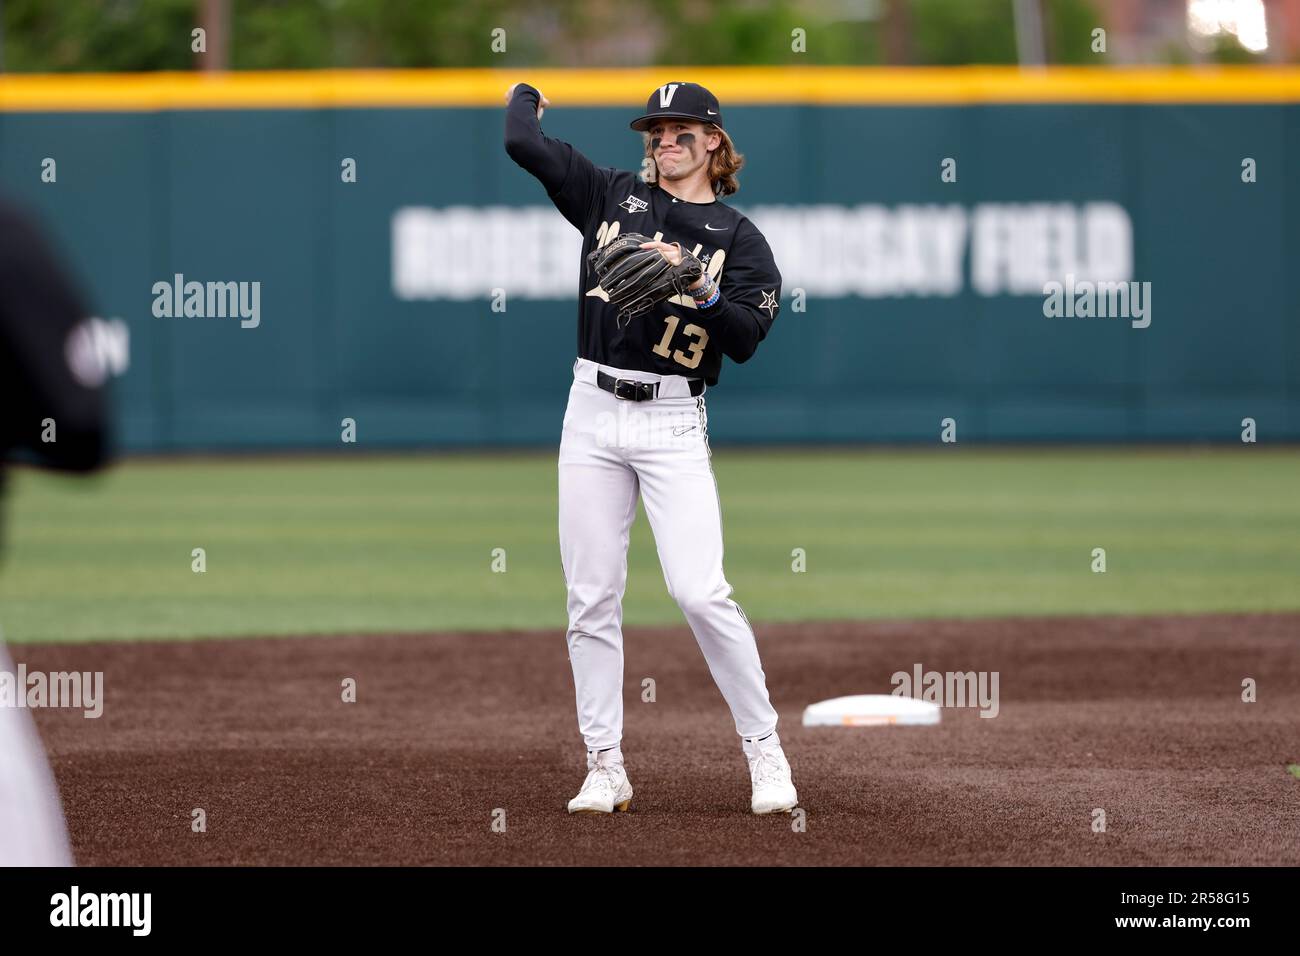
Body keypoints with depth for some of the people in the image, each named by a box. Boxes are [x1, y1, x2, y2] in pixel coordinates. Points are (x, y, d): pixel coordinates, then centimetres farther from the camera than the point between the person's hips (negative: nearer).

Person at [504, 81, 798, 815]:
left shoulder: (737, 236, 4)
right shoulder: (611, 196, 10)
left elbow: (745, 339, -6)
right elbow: (524, 144, 3)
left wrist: (701, 292, -20)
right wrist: (525, 94, 21)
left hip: (674, 424, -3)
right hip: (593, 415, 3)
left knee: (701, 592, -14)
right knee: (592, 598, 2)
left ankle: (766, 753, -4)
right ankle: (606, 768, 10)